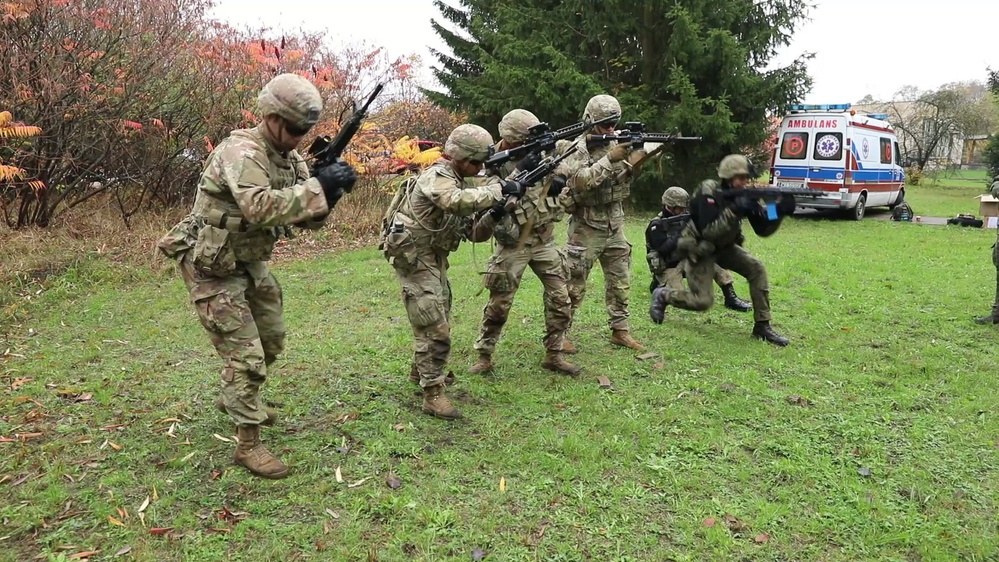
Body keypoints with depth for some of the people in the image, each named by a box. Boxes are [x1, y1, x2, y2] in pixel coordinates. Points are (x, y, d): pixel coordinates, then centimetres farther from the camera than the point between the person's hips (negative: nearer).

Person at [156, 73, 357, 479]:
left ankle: (236, 399, 44)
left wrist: (330, 192, -18)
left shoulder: (289, 158, 3)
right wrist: (318, 187, -39)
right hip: (212, 268, -9)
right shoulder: (241, 151, -24)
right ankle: (248, 444, 3)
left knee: (271, 340, 20)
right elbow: (260, 208, -41)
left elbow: (306, 217, 1)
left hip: (250, 263, 9)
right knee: (245, 355, -9)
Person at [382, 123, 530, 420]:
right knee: (434, 328, -10)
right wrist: (498, 189, -34)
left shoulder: (459, 180, 11)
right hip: (414, 258, -10)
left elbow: (474, 232, 11)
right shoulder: (437, 177, -18)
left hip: (433, 258, 10)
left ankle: (422, 370, 42)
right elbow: (458, 201, -41)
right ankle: (433, 394, -3)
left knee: (439, 320, 23)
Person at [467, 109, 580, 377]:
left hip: (544, 241, 4)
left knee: (561, 300, 1)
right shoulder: (494, 167, -12)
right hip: (513, 244, -4)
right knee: (498, 305, 1)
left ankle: (553, 355, 16)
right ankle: (484, 357, 17)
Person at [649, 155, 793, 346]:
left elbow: (763, 229, -9)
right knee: (703, 301, -11)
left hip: (724, 247, 6)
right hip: (699, 249, -6)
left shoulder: (743, 195, -9)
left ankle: (762, 326, -5)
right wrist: (733, 210, -41)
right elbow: (708, 232, -34)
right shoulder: (709, 194, -26)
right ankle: (662, 295, 17)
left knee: (757, 269, -13)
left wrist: (779, 212, -27)